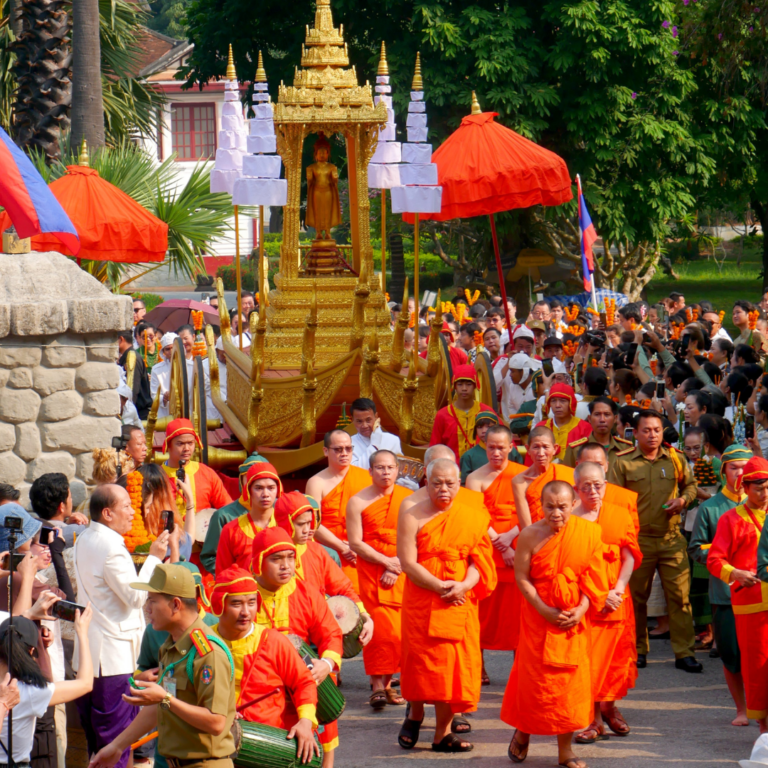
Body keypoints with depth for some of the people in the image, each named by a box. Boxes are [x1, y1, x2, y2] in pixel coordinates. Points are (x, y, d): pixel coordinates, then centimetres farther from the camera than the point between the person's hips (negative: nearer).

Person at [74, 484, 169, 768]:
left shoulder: (84, 540, 13)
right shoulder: (111, 547, -18)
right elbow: (136, 596, -16)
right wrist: (154, 557, -9)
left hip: (87, 650, 10)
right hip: (114, 657, -10)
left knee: (93, 739, 14)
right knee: (115, 740, -7)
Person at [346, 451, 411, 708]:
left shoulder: (408, 499, 7)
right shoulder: (358, 502, 2)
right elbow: (355, 543, -3)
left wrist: (397, 566, -8)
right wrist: (387, 561, -10)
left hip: (401, 574, 2)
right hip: (371, 571, -2)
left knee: (398, 629, -1)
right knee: (378, 627, -11)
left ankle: (387, 683, 9)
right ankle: (378, 686, -10)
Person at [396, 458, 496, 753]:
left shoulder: (473, 517, 7)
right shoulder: (412, 518, -1)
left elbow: (480, 561, 3)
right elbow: (408, 563, -9)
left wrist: (464, 585, -16)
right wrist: (440, 587, -17)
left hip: (460, 604, 2)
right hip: (421, 602, -2)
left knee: (454, 663, -2)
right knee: (421, 660, -2)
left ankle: (443, 733, 7)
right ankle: (415, 715, 25)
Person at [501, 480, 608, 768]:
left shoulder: (588, 533, -3)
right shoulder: (530, 535, -9)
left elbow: (593, 577, 0)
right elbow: (521, 578, -8)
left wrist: (581, 609, -13)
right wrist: (546, 611, -15)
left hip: (574, 618, 2)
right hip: (538, 616, -2)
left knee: (570, 679, 2)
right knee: (534, 676, 1)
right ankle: (522, 732, 27)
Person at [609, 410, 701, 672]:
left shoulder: (675, 459, 6)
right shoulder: (623, 463, 0)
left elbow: (690, 484, 21)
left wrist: (683, 499, -1)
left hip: (671, 539, 1)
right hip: (637, 539, -1)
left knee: (680, 595, -3)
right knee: (636, 596, 7)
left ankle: (684, 652, 2)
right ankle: (637, 649, 20)